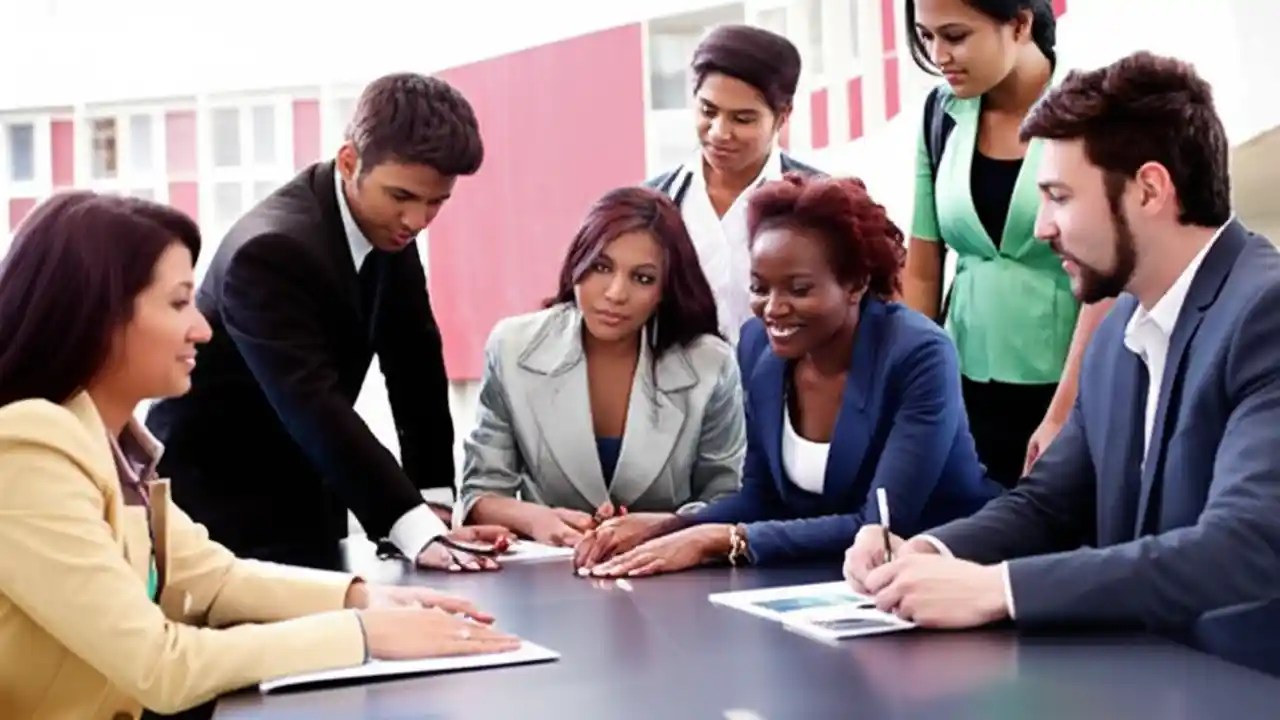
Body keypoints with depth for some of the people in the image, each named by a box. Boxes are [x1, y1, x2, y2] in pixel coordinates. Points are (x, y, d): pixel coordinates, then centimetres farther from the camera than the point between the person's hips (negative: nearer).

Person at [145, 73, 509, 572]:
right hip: (215, 502, -7)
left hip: (303, 501, 7)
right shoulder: (271, 250, -27)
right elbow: (314, 407, -36)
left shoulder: (389, 227, -3)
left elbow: (415, 362, 0)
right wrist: (417, 530, -43)